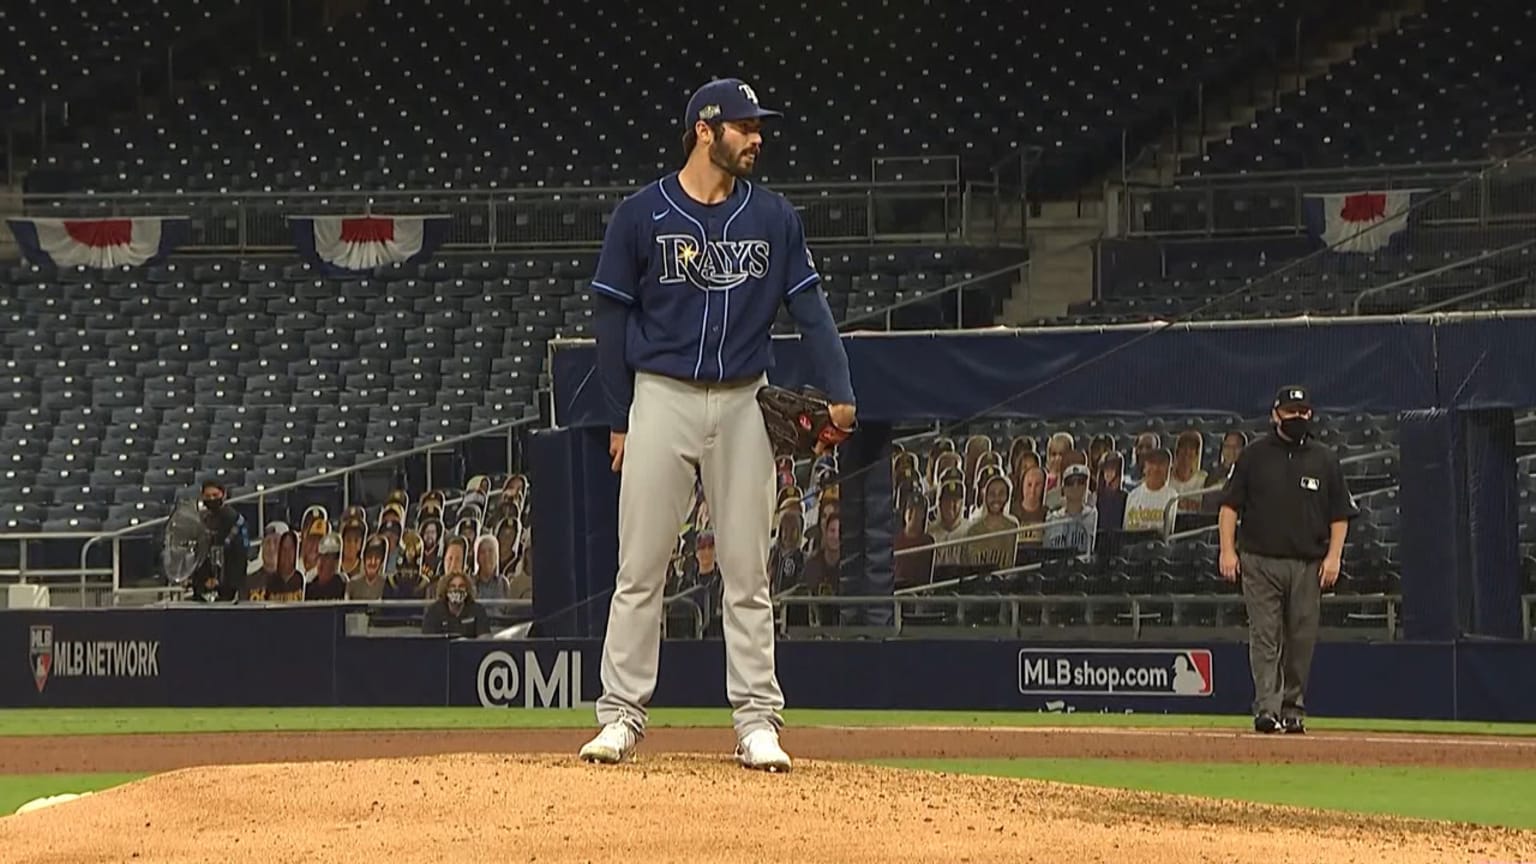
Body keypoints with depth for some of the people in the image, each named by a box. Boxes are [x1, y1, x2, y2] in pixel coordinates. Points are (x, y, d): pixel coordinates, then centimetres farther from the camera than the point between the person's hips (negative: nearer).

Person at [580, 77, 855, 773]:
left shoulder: (774, 218, 6)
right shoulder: (641, 216, -1)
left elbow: (809, 307, 4)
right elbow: (612, 318, 3)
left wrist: (839, 393, -7)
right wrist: (620, 419, 2)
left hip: (742, 403, 2)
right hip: (662, 398, -2)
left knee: (748, 572, 4)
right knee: (640, 569, -2)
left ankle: (756, 721, 6)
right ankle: (622, 715, 2)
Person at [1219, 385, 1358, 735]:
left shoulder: (1324, 460, 9)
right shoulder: (1254, 456, 6)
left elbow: (1340, 514, 10)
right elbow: (1230, 505, 5)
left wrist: (1333, 555, -2)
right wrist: (1228, 550, -5)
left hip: (1308, 564, 2)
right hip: (1260, 561, -2)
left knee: (1301, 640, 4)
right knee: (1264, 637, -8)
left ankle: (1293, 708, 13)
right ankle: (1266, 708, -12)